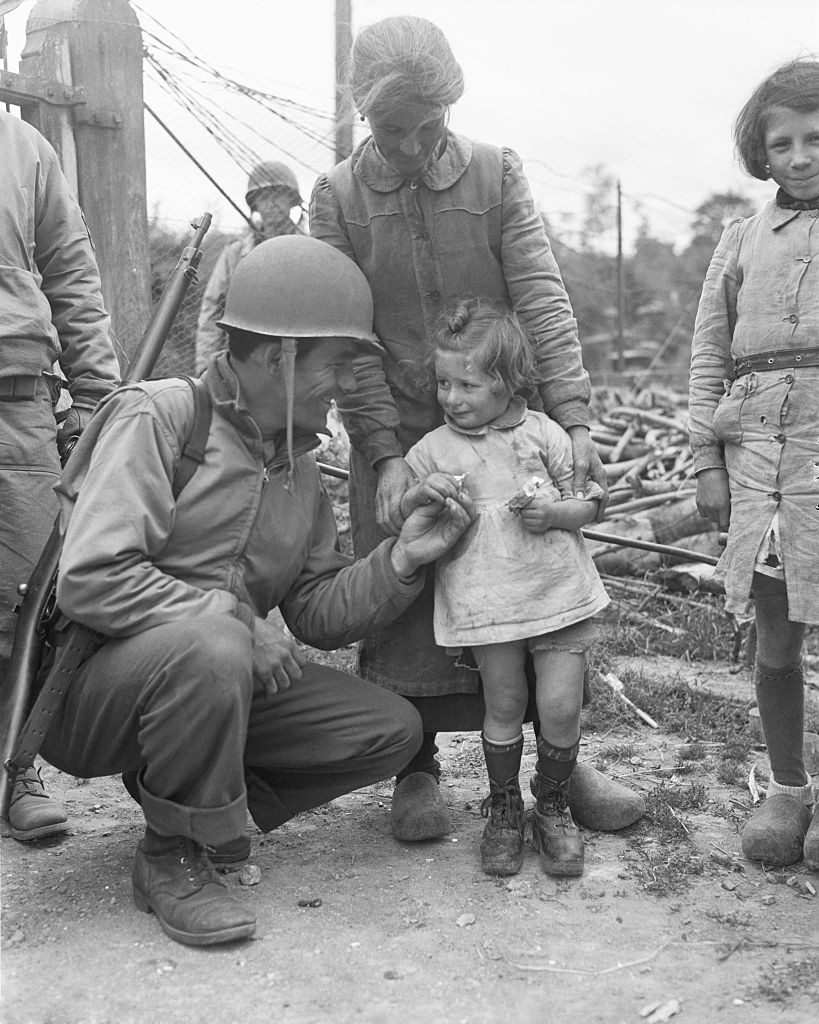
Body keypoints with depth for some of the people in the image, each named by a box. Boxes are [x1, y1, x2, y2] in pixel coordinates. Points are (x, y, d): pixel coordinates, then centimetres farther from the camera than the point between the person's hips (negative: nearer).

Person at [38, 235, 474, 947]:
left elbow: (316, 611, 8)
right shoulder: (156, 417, -15)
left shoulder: (300, 468, 10)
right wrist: (239, 621, -23)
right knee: (210, 648, -39)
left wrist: (400, 562, -9)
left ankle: (197, 791, 7)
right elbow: (90, 579, -25)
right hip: (88, 687, -7)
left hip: (214, 676, 7)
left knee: (392, 728, -4)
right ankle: (172, 858, -14)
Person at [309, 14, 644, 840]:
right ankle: (416, 770, 18)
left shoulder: (497, 174, -1)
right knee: (404, 604, 2)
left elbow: (542, 300, -9)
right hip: (396, 433, 0)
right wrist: (384, 454, -16)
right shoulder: (337, 197, -2)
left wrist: (573, 420, -20)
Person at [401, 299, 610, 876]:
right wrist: (421, 496, -15)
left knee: (561, 705, -2)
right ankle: (503, 809, 27)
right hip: (486, 600, 0)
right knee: (505, 706, 5)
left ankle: (554, 807, 22)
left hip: (560, 589, 0)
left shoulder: (544, 433, 3)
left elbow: (589, 503, 9)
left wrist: (556, 512, -12)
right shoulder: (432, 451, 4)